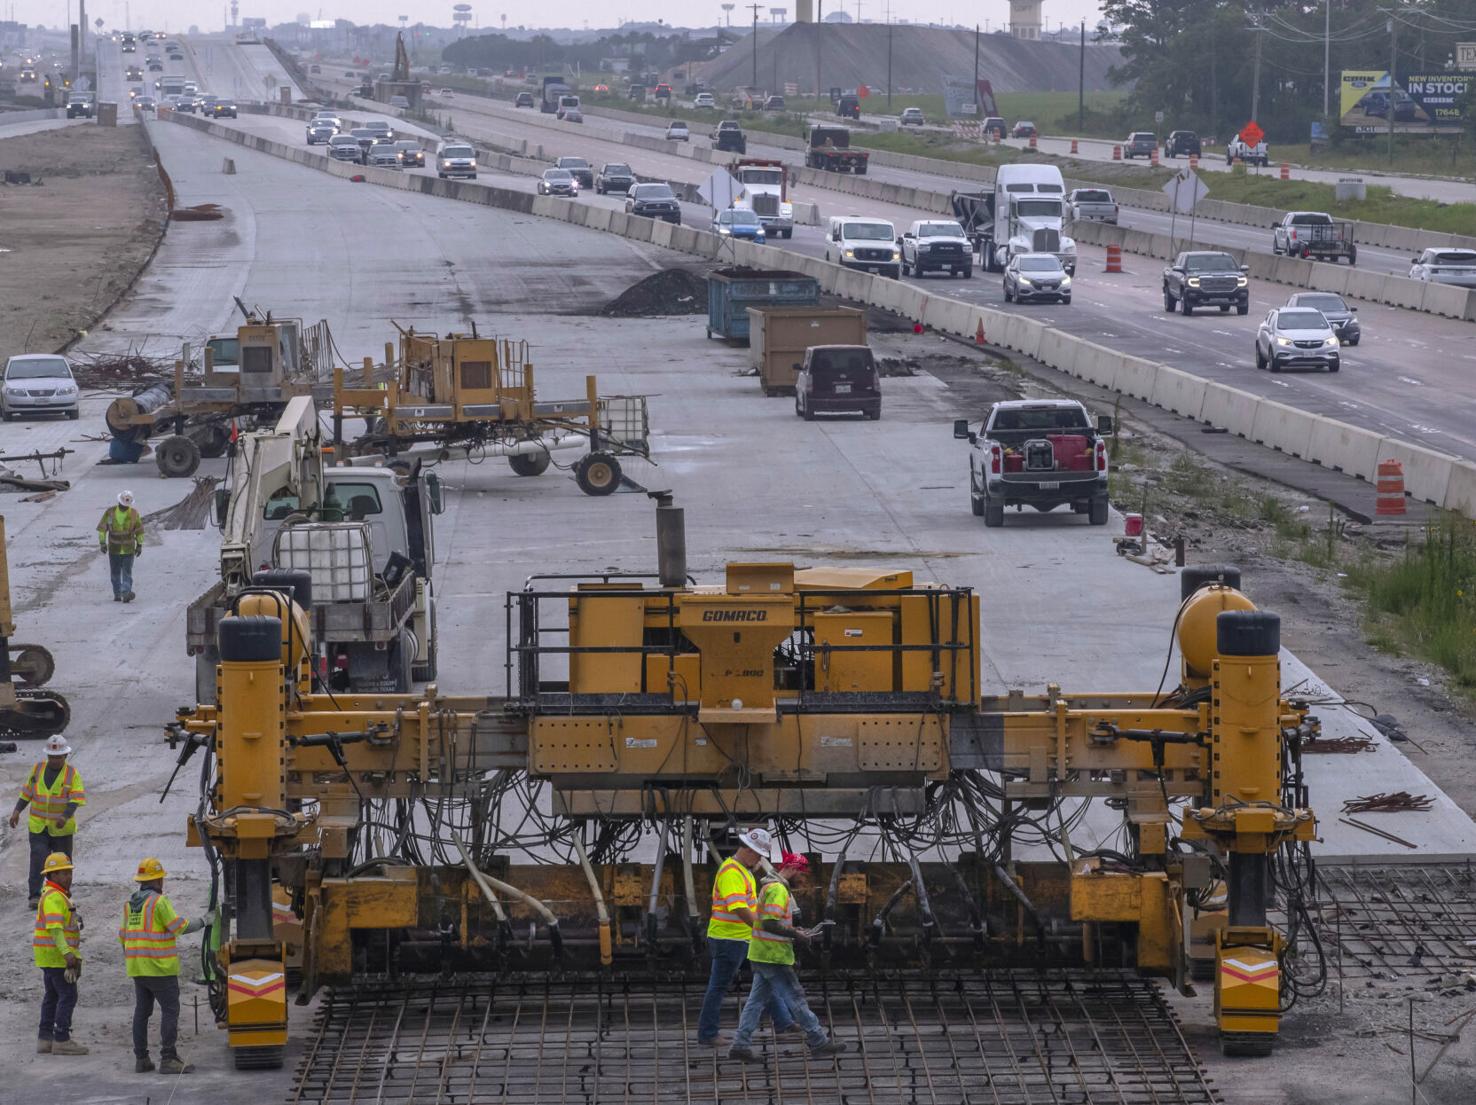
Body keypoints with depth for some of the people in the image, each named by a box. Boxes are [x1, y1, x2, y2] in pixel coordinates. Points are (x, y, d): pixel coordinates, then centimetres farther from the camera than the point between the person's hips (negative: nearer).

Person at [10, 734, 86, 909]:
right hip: (38, 826, 1)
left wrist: (65, 817, -29)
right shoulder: (37, 770, 5)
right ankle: (34, 896, -12)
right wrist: (17, 811, 0)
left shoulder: (72, 774, -4)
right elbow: (27, 793, 12)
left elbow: (76, 799, -14)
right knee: (38, 859, -11)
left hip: (62, 828, -1)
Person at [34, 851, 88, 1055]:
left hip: (50, 955, 11)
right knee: (68, 995, -8)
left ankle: (45, 1039, 16)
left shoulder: (59, 895, 17)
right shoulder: (54, 897, -17)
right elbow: (54, 928, -27)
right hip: (56, 954, -11)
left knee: (53, 996, 13)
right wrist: (67, 953, -34)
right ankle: (61, 1040, -8)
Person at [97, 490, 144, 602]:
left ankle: (126, 593, -20)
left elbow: (139, 529, 7)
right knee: (115, 573, 8)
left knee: (127, 572, -10)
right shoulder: (110, 512, -5)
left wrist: (139, 545, 7)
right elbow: (102, 527, -2)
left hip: (128, 550, -1)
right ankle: (117, 595, 19)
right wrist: (102, 542, -11)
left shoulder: (134, 513, -3)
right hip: (114, 549, 1)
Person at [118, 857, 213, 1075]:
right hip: (159, 967, -8)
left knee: (142, 1011, 10)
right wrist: (204, 922, 1)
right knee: (170, 1010, -5)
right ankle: (168, 1059, -11)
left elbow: (123, 935, 15)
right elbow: (180, 927, -12)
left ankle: (141, 1059, 10)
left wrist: (127, 957, 26)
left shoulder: (130, 903, 11)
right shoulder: (159, 901, -12)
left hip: (137, 967, 8)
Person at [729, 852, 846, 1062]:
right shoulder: (778, 890, -16)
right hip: (774, 957, -10)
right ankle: (818, 1042, 5)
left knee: (757, 1001, 9)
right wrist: (795, 935, -17)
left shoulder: (772, 887, 17)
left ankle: (741, 1045, 6)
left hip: (762, 956, 10)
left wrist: (794, 932, 13)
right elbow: (769, 924, -25)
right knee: (796, 999, -2)